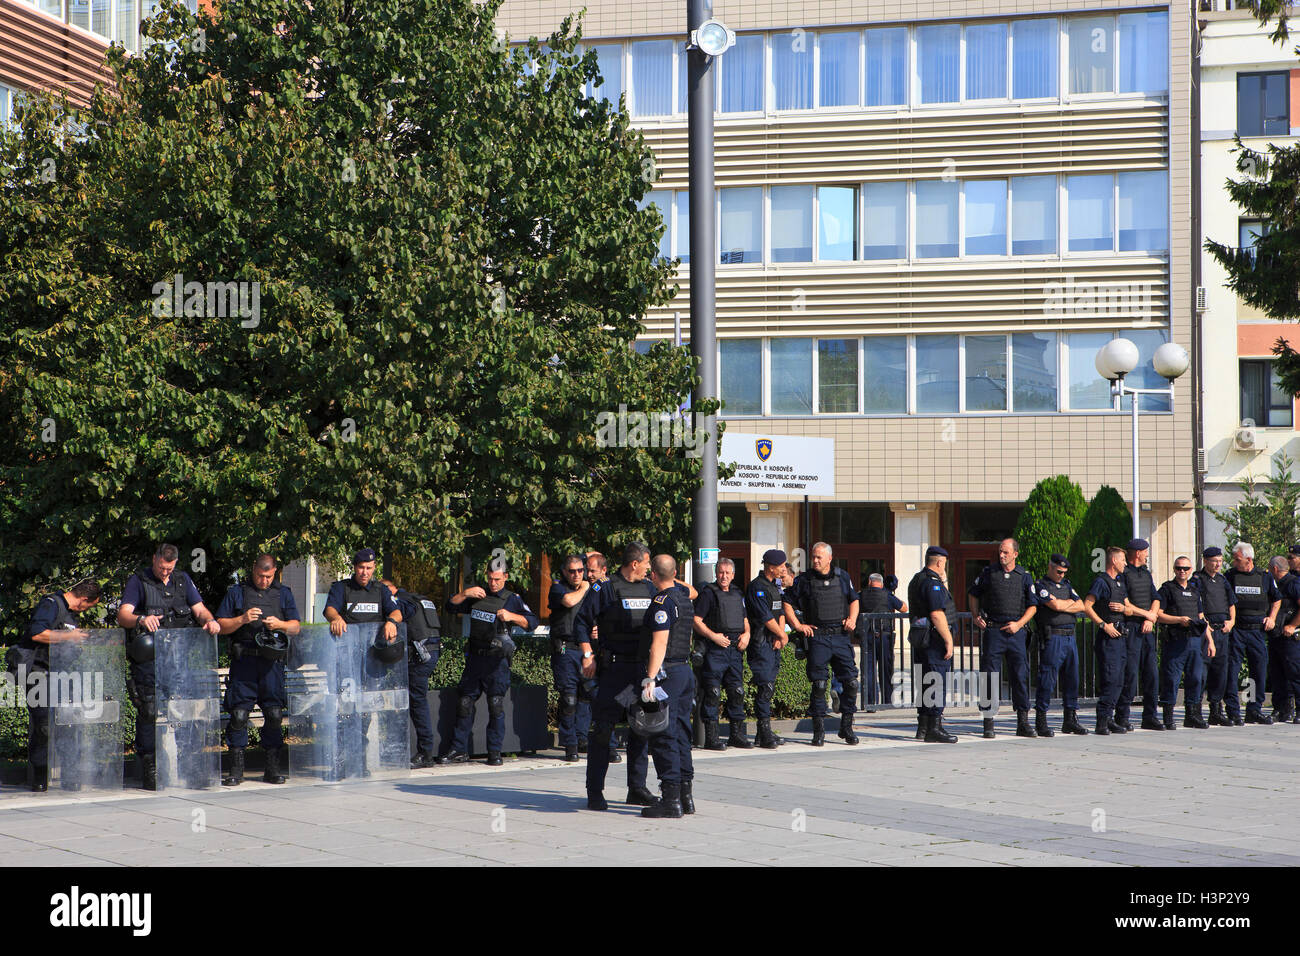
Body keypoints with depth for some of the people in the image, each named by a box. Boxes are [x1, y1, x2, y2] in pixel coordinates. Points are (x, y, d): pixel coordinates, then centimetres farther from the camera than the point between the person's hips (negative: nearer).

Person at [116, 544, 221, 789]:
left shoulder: (183, 580, 16)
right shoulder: (138, 581, 3)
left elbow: (199, 610, 11)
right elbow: (122, 615, -7)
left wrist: (209, 620, -11)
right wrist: (141, 619, -28)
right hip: (149, 658, -4)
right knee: (150, 712, -7)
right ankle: (149, 771, -3)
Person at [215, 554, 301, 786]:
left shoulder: (283, 594, 15)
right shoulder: (237, 592, 10)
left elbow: (295, 628, 11)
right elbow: (221, 625, 6)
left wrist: (279, 624, -9)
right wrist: (242, 620, -11)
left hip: (273, 663, 1)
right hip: (244, 661, -1)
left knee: (274, 715, 1)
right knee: (239, 715, -5)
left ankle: (272, 769, 10)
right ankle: (236, 770, 0)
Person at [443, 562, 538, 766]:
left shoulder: (512, 599, 2)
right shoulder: (477, 595, 13)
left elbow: (532, 622, -6)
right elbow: (451, 606, 13)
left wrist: (511, 616, -21)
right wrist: (465, 594, -4)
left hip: (497, 660, -4)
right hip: (474, 657, 4)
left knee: (496, 706, -6)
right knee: (464, 703, 3)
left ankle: (495, 752, 2)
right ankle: (459, 750, 10)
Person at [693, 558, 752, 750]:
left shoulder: (738, 595, 17)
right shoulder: (709, 593, -2)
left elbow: (745, 619, 27)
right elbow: (696, 621, -7)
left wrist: (746, 634, 7)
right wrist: (713, 636, -16)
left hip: (736, 648, 6)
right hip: (715, 649, -6)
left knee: (737, 691, 8)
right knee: (712, 693, -6)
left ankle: (737, 734, 17)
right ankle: (711, 737, -3)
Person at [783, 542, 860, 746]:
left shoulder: (842, 577, 10)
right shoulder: (805, 580, 3)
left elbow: (854, 600, 21)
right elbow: (787, 603, 8)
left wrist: (852, 618, 3)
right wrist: (798, 625, 0)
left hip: (841, 636, 2)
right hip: (818, 637, -2)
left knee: (851, 683, -2)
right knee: (819, 685, -3)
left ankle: (846, 728, 11)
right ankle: (819, 731, 4)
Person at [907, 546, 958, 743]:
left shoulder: (916, 580, 16)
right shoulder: (932, 582, -15)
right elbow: (937, 614, -22)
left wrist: (944, 583, 18)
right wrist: (948, 640, -19)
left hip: (921, 639, 10)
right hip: (934, 639, -10)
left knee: (924, 682, 14)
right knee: (937, 683, -8)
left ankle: (922, 726, 19)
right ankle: (934, 728, -10)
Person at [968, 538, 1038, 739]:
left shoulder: (1025, 576, 6)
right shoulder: (988, 572, 5)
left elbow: (1033, 606, 7)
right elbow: (974, 594, 18)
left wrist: (1019, 624, -6)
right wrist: (975, 616, 5)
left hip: (1017, 632, 1)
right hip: (993, 631, -1)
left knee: (1021, 676, 2)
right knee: (991, 677, -2)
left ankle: (1023, 724, 8)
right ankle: (988, 724, 2)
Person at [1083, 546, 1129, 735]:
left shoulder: (1120, 582, 19)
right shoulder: (1101, 581, -7)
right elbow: (1086, 606, -13)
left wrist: (1123, 608, 0)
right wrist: (1103, 624, -16)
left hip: (1120, 636, 9)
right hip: (1107, 637, -9)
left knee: (1118, 681, 8)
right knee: (1110, 679, -12)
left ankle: (1108, 718, 12)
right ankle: (1102, 721, -10)